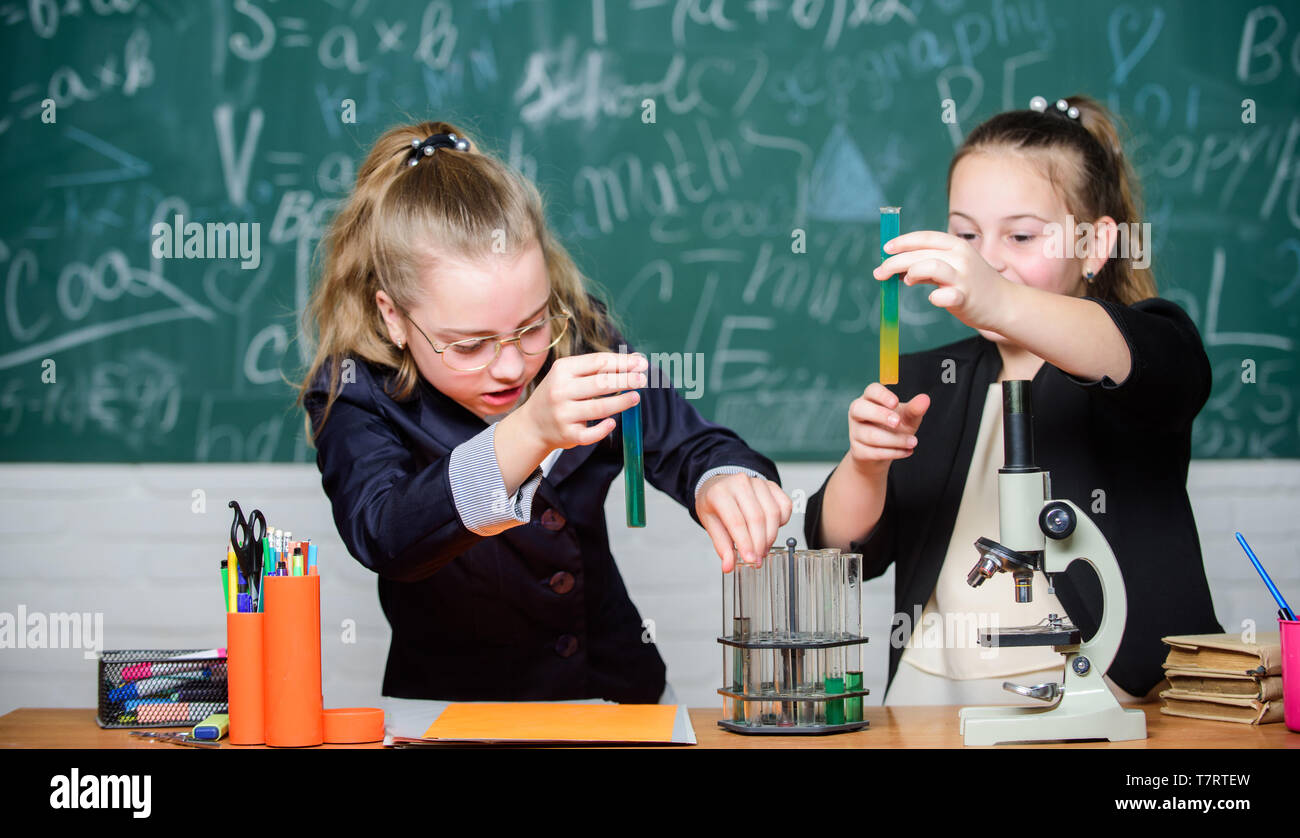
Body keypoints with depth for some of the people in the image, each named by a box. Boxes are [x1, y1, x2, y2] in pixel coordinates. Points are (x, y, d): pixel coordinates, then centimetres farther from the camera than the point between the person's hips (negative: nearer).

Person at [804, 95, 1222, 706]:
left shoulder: (1151, 343, 4)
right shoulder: (925, 383, 15)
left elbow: (1161, 366, -22)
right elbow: (843, 549, 7)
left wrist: (1000, 305, -39)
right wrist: (866, 464, -15)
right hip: (933, 695, 4)